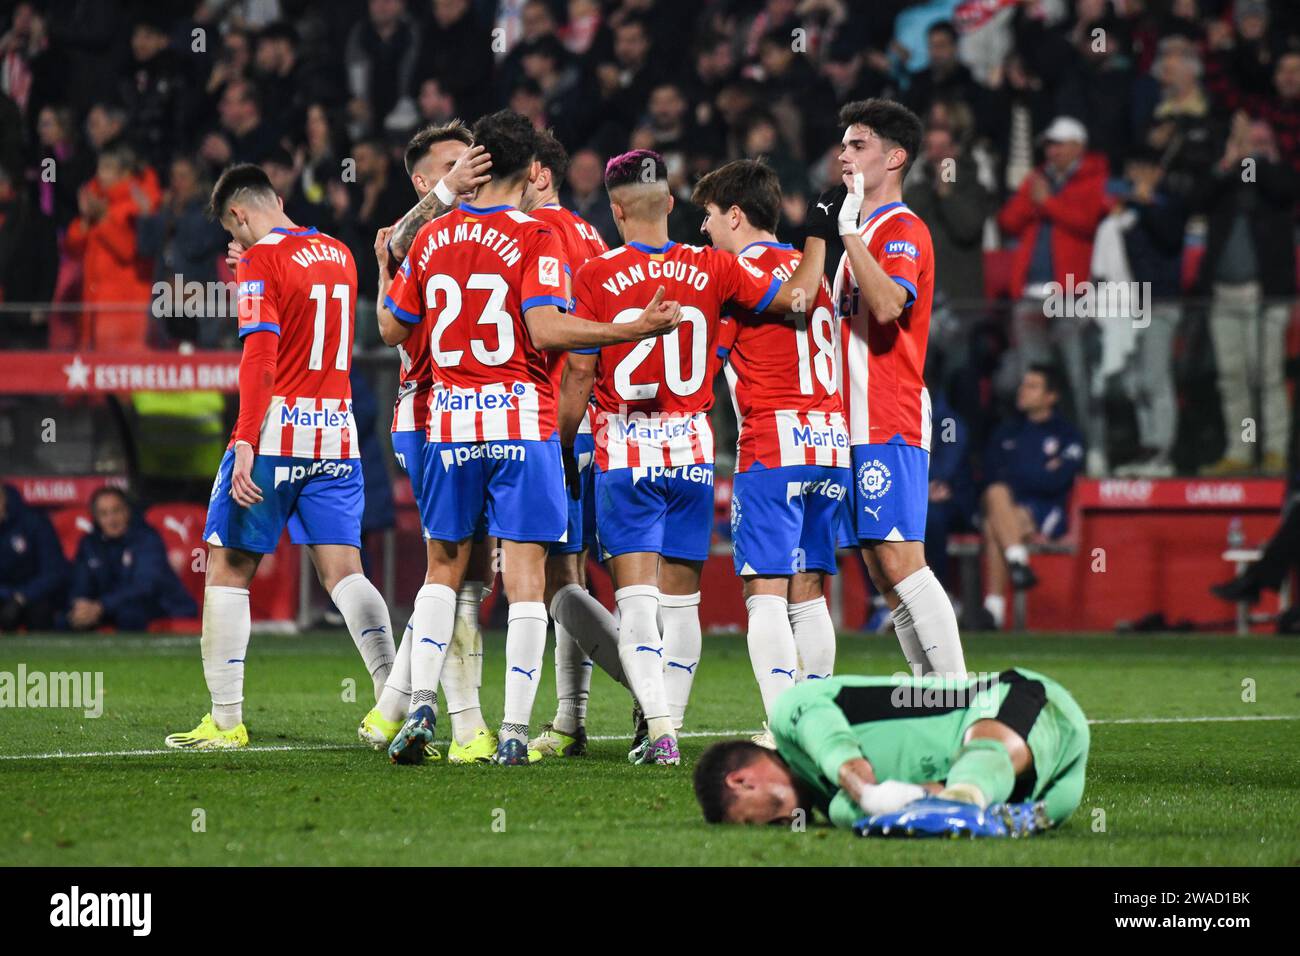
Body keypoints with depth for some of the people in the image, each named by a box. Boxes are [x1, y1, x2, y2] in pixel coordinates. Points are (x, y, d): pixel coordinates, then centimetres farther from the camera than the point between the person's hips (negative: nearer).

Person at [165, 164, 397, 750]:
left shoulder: (261, 261, -9)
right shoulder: (338, 255, 13)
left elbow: (260, 356, -18)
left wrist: (245, 445, -21)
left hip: (275, 436, -6)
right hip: (338, 435, 6)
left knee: (228, 570, 4)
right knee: (343, 572, 4)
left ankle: (226, 720, 3)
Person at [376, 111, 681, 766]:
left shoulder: (433, 238, 6)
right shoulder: (534, 240, -7)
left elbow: (393, 330, 13)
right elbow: (545, 330, -18)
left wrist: (387, 276, 32)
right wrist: (637, 329, -15)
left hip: (449, 418, 4)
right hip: (521, 422, -4)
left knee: (444, 567, 16)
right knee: (525, 573, -1)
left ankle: (420, 706, 3)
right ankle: (514, 731, -6)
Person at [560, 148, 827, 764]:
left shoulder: (597, 277, -6)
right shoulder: (712, 269, 0)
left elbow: (580, 373, -4)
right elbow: (795, 298, 4)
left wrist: (560, 449, 6)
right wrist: (819, 236, 19)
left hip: (625, 455, -3)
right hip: (692, 449, 3)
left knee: (636, 596, -6)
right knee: (680, 597, 12)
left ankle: (658, 729, -20)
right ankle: (667, 723, 14)